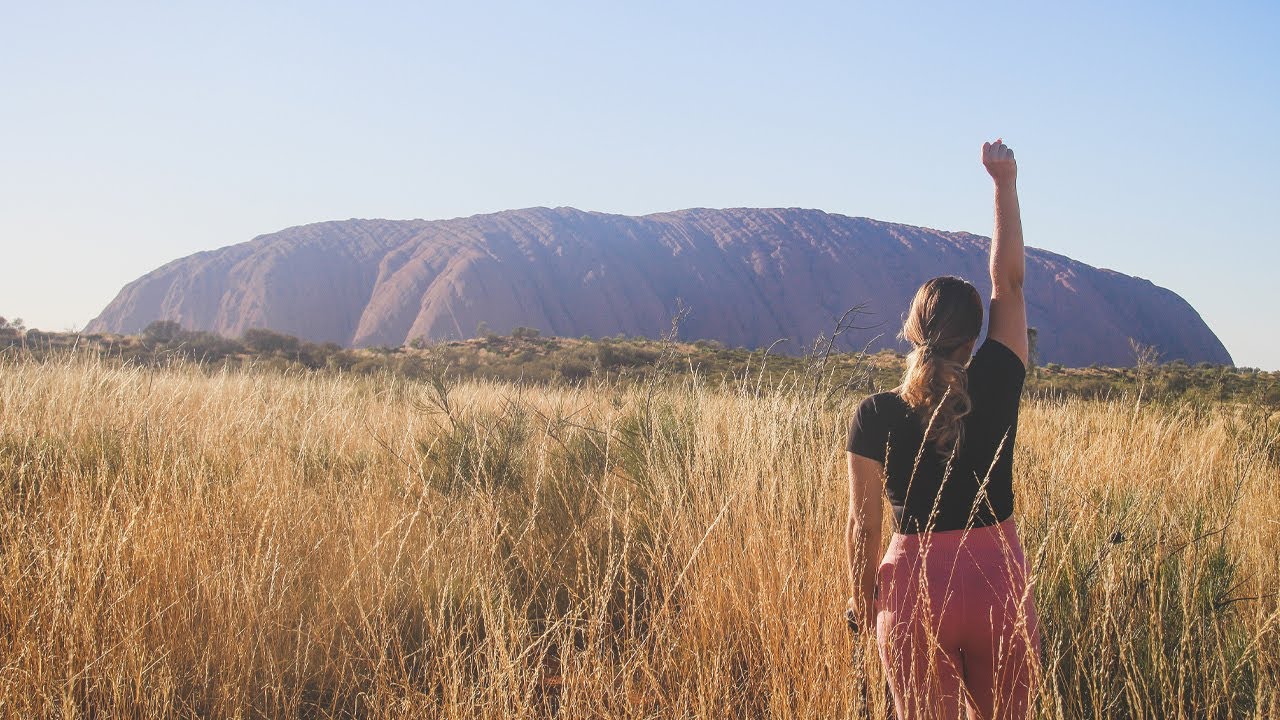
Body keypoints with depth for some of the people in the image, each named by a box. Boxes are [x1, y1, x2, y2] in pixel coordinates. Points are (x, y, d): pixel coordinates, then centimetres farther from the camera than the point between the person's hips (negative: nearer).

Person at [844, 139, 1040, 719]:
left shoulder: (875, 416, -8)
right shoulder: (996, 387, -7)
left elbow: (863, 523, -5)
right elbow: (1009, 282, 3)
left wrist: (861, 599, 11)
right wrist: (1005, 182, 9)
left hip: (915, 589, -1)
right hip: (1000, 586, 1)